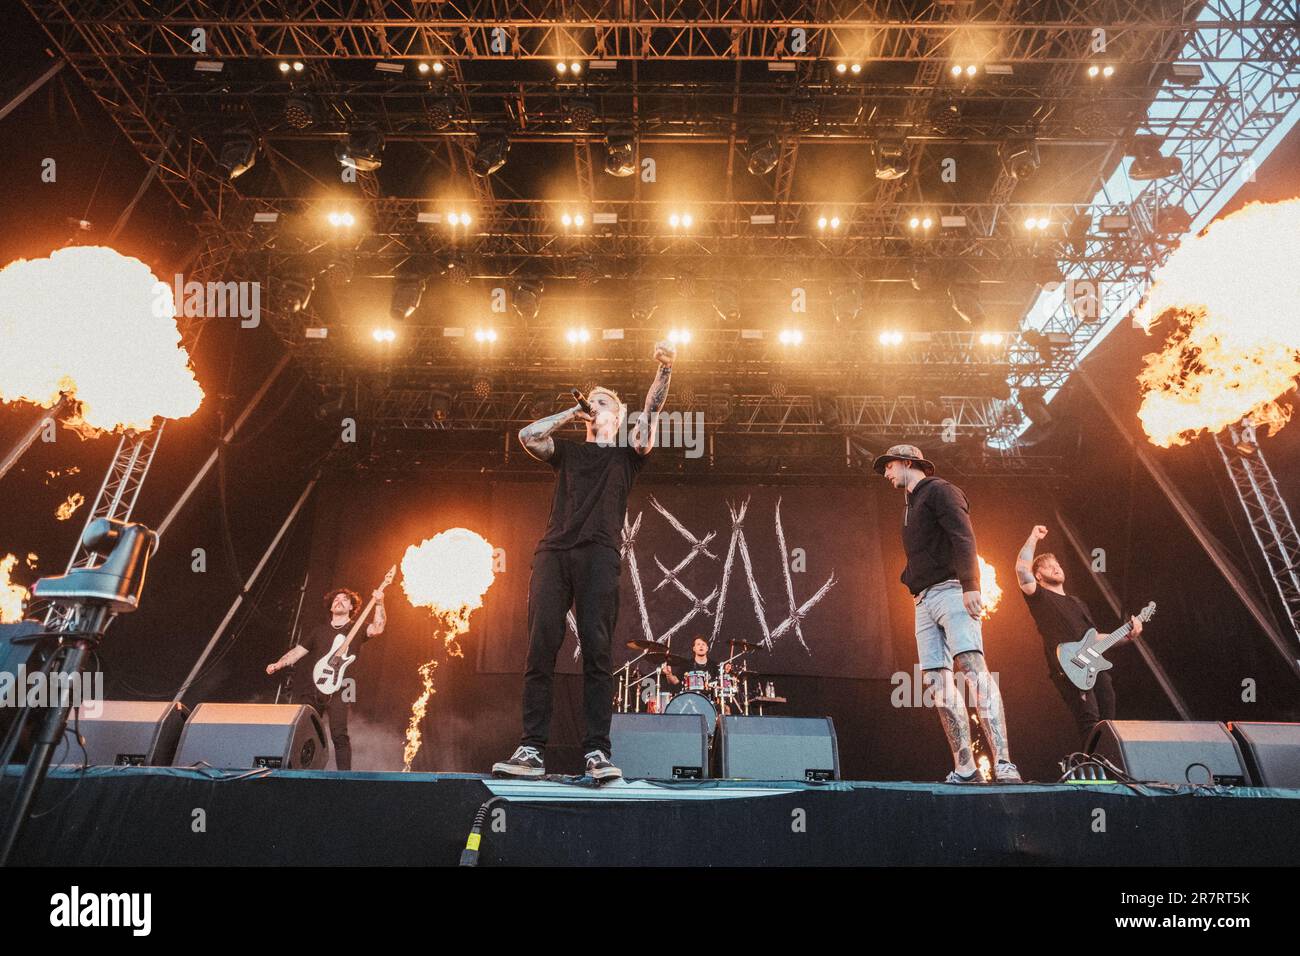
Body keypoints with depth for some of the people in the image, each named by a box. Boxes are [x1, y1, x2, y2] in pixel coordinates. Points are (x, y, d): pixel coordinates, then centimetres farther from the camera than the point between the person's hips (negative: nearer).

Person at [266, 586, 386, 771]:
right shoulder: (318, 630, 19)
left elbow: (377, 629, -11)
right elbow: (297, 651, 17)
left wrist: (379, 604, -25)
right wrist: (277, 665, 1)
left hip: (338, 691, -4)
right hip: (313, 689, 4)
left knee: (339, 735, -12)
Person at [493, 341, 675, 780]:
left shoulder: (626, 456, 19)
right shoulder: (568, 452, 26)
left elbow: (650, 414, 4)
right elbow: (528, 435, 10)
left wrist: (664, 369, -9)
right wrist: (570, 413, 17)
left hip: (598, 555, -2)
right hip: (553, 552, 3)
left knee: (596, 651, -9)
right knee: (540, 649, -5)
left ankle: (597, 752, -10)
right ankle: (531, 749, -4)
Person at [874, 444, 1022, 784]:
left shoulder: (939, 490, 1)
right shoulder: (910, 504, 27)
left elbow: (963, 537, -14)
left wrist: (970, 585, -25)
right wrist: (913, 584, 10)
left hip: (950, 590, -9)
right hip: (924, 600, 9)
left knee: (973, 667, -21)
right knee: (937, 681, 0)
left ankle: (1004, 763, -28)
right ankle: (965, 769, 2)